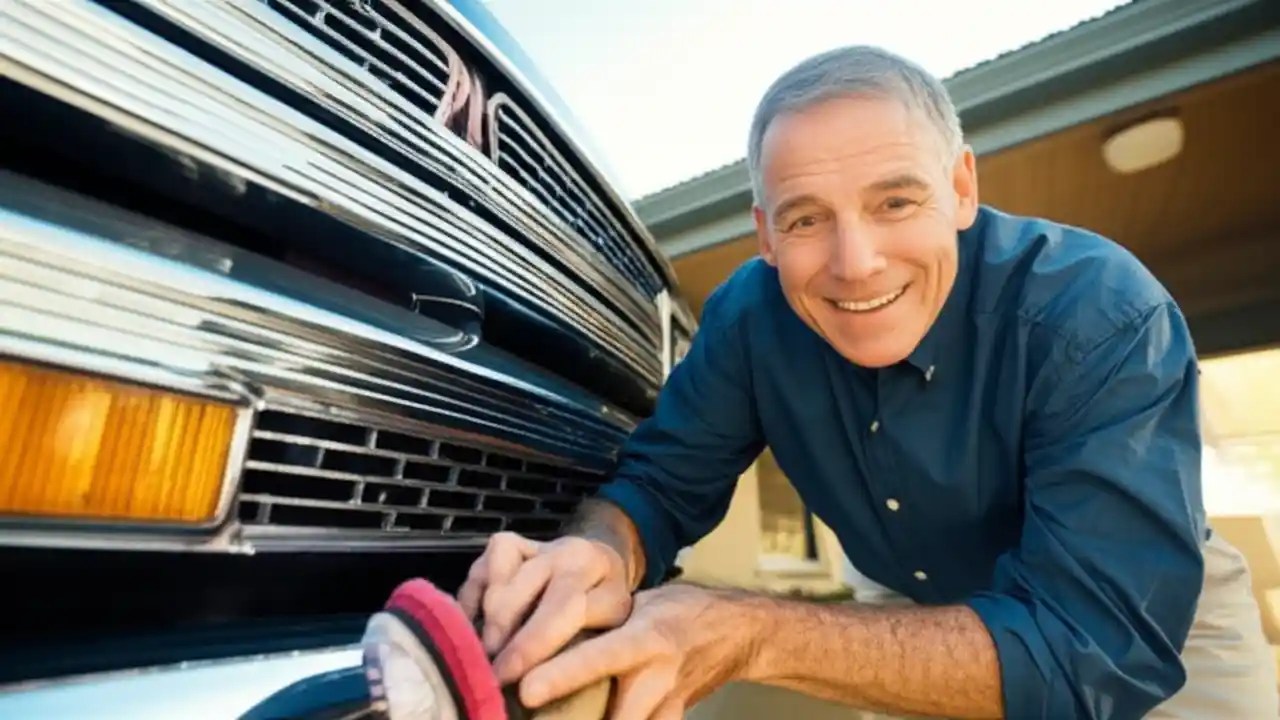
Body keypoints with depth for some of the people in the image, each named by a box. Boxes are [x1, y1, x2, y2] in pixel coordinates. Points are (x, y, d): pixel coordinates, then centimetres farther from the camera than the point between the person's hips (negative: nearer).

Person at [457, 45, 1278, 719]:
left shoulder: (1102, 314, -28)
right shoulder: (750, 312, -20)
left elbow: (1095, 641, -32)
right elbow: (661, 480, -17)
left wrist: (749, 635, -42)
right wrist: (603, 558, -39)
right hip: (921, 610, 3)